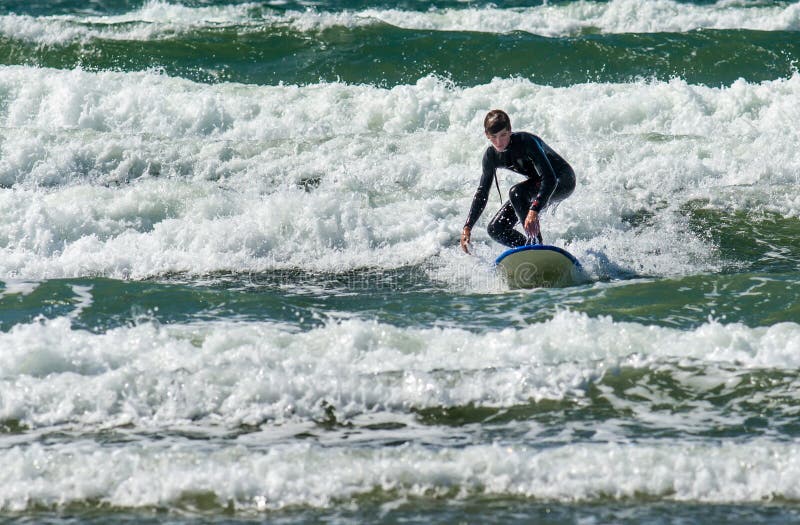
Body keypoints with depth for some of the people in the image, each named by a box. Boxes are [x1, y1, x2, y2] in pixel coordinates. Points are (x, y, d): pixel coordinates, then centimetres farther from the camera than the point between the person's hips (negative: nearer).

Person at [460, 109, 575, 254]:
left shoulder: (526, 142, -31)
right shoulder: (491, 155, -11)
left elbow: (549, 179, -40)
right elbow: (482, 193, -1)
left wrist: (534, 211, -52)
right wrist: (467, 227, -10)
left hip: (563, 181, -7)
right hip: (538, 182, 7)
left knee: (516, 193, -35)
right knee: (496, 230, -4)